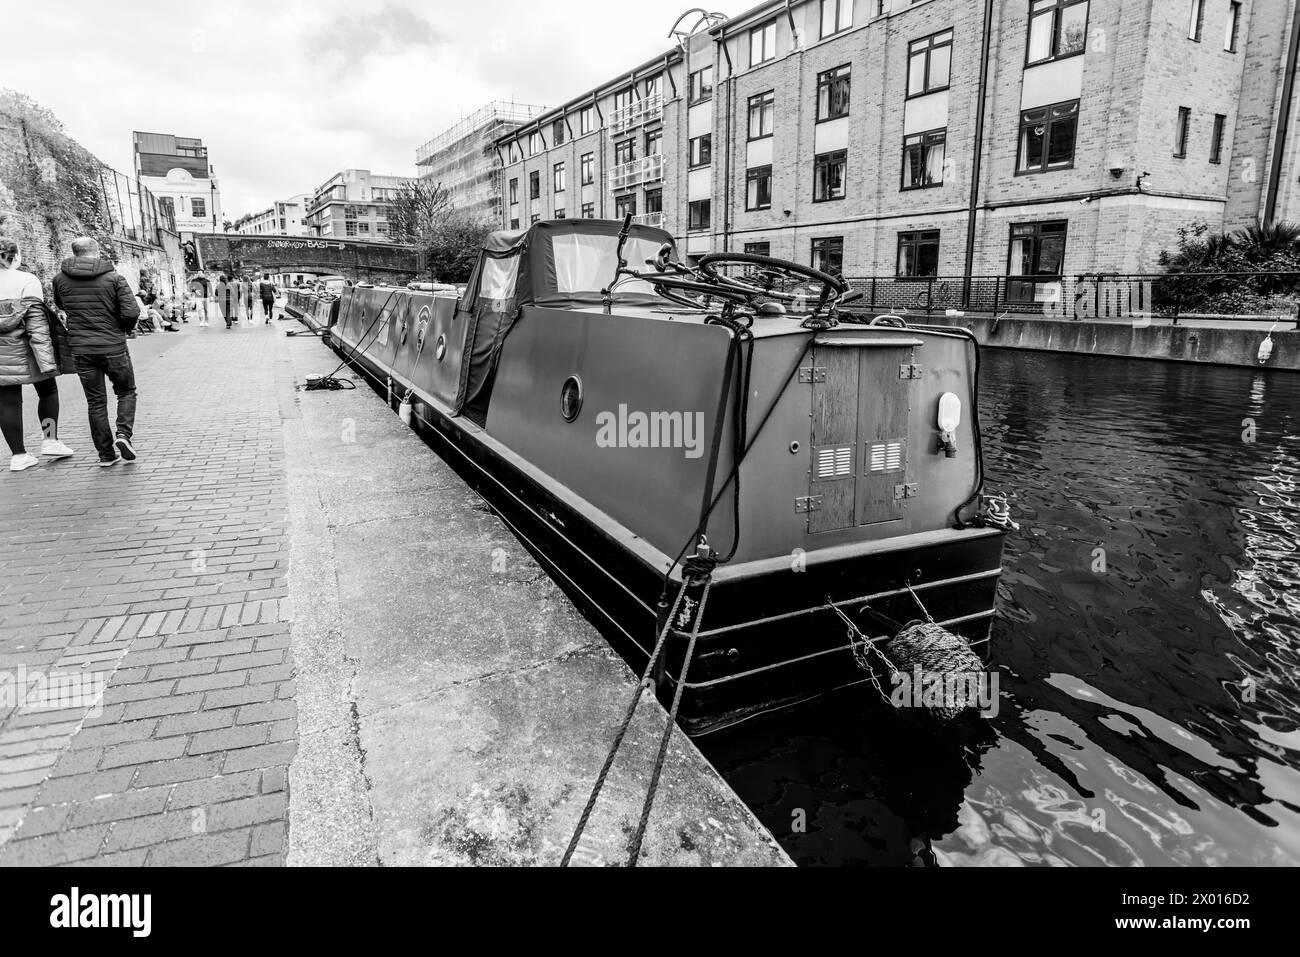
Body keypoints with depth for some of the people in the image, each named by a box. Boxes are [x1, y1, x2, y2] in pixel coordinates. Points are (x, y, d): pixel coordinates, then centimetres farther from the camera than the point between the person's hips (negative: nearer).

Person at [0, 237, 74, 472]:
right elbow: (37, 323, -15)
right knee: (48, 391, 17)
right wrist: (47, 360, -15)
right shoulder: (27, 281, -9)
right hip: (24, 350, -4)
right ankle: (50, 441, 10)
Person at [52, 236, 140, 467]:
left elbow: (61, 307, 18)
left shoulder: (60, 278, 2)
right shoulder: (114, 277, -9)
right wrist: (122, 329, 4)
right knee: (126, 392, 16)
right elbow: (132, 312, -14)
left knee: (95, 401, 9)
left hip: (81, 349, 3)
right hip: (113, 347, -3)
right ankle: (124, 434, -6)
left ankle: (106, 454, 11)